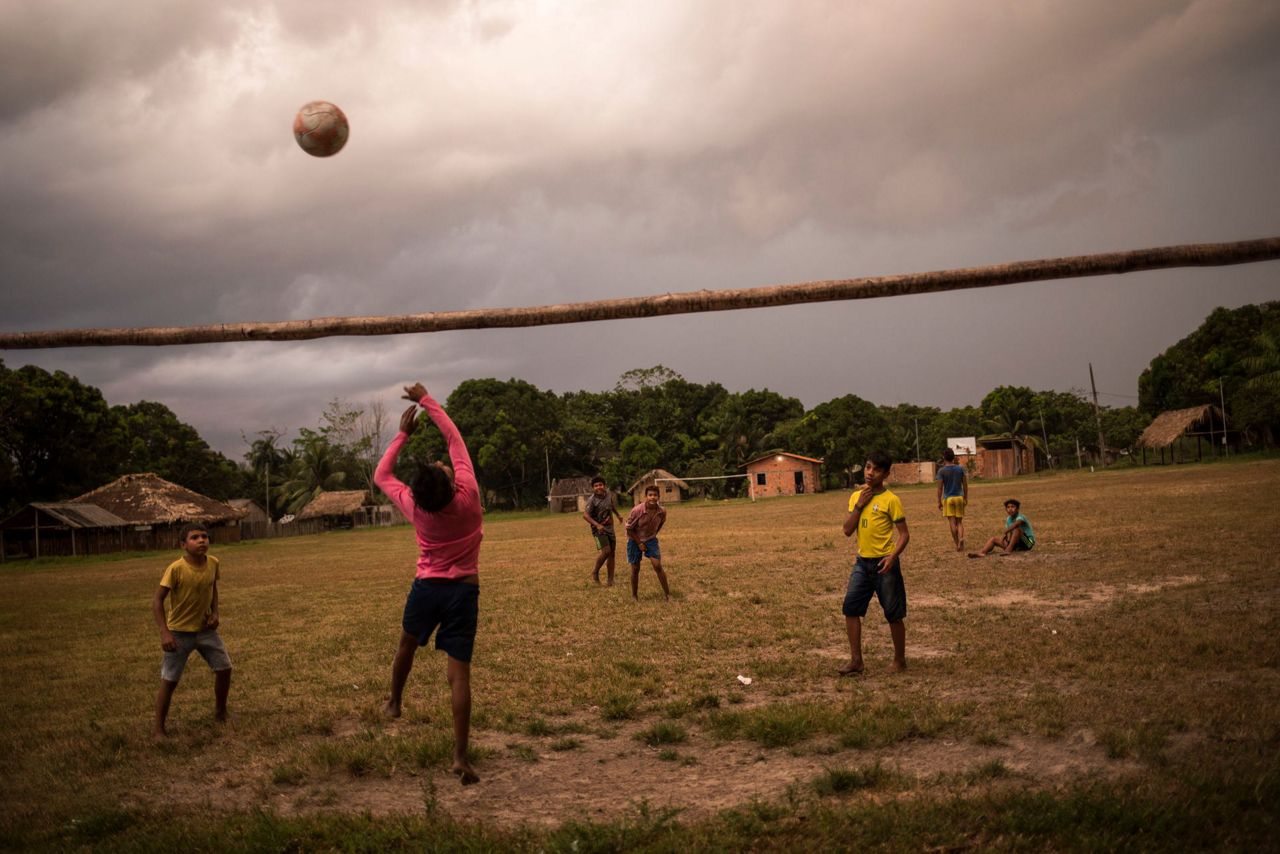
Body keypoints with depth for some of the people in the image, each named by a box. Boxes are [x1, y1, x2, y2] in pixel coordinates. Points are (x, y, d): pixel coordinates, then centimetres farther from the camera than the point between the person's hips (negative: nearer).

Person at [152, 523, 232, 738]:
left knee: (224, 669, 8)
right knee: (169, 681, 0)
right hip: (179, 632, -5)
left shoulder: (213, 563, -7)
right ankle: (159, 729, 13)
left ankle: (220, 714, 30)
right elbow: (157, 600, -20)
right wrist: (164, 632, -27)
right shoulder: (176, 569, -23)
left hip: (205, 628, 5)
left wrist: (214, 612, -1)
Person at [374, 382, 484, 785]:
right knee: (459, 674, -4)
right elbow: (454, 438, -7)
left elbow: (381, 475, 6)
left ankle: (394, 702, 53)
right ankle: (460, 757, -7)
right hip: (464, 590, -1)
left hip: (427, 588, 2)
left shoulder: (415, 507, -12)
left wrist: (403, 433, 7)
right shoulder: (468, 497, -16)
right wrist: (427, 400, 0)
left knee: (406, 646, 30)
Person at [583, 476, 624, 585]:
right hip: (599, 530, -7)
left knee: (612, 552, 6)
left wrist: (618, 514, 31)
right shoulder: (592, 500, -17)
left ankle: (610, 580, 12)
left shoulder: (608, 495, 3)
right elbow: (585, 515, -24)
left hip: (610, 528, 7)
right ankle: (595, 572, 2)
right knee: (606, 550, -20)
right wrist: (597, 525, -34)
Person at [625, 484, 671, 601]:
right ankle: (634, 596, 21)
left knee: (658, 566, -10)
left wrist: (652, 535, 8)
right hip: (635, 540, -2)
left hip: (651, 540, 2)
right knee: (635, 569, 4)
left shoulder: (662, 511, -15)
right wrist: (639, 543, -12)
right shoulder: (637, 510, -26)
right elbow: (629, 529, -14)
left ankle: (667, 593, 1)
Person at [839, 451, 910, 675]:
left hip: (884, 563, -5)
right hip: (862, 562, 5)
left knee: (893, 614, 4)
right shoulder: (856, 496, 7)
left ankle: (900, 660, 20)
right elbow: (847, 530, 1)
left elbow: (904, 534, -9)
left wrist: (893, 556, -23)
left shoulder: (890, 500, -10)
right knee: (850, 608, -1)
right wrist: (859, 505, -9)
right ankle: (856, 660, 7)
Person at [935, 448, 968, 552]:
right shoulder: (961, 468, 1)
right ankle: (961, 538, -18)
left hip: (948, 498, -3)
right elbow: (965, 485, 4)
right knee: (959, 521, 9)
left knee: (952, 522, 2)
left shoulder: (942, 471, -8)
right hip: (959, 497, 3)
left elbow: (940, 488, -8)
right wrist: (966, 498, 15)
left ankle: (957, 544, 3)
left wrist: (939, 501, 0)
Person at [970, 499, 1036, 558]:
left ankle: (1009, 550, -35)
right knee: (993, 539, -4)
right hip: (1017, 543, 7)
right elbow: (1009, 533, 2)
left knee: (1016, 529, -33)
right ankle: (982, 553, -29)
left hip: (1028, 542, -7)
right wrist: (1008, 539, -19)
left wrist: (1004, 534, -39)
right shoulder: (1008, 520, 7)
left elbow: (1015, 525, -38)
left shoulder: (1021, 517, -16)